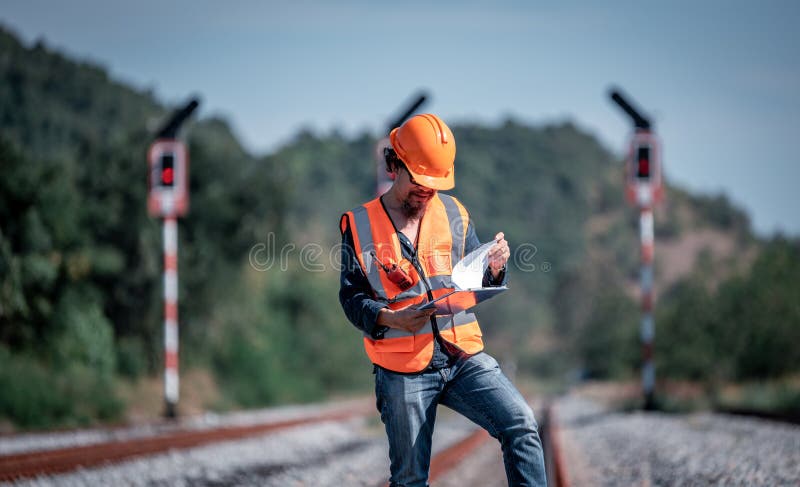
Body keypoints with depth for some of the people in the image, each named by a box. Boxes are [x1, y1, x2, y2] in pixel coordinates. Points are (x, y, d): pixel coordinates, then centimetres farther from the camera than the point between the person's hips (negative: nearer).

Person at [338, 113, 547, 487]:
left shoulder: (453, 213, 9)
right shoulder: (360, 225, 0)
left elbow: (476, 283, 15)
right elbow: (352, 298, -2)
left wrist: (494, 269, -8)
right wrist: (389, 318, -21)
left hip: (464, 357, 2)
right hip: (403, 370, -2)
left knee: (522, 427, -19)